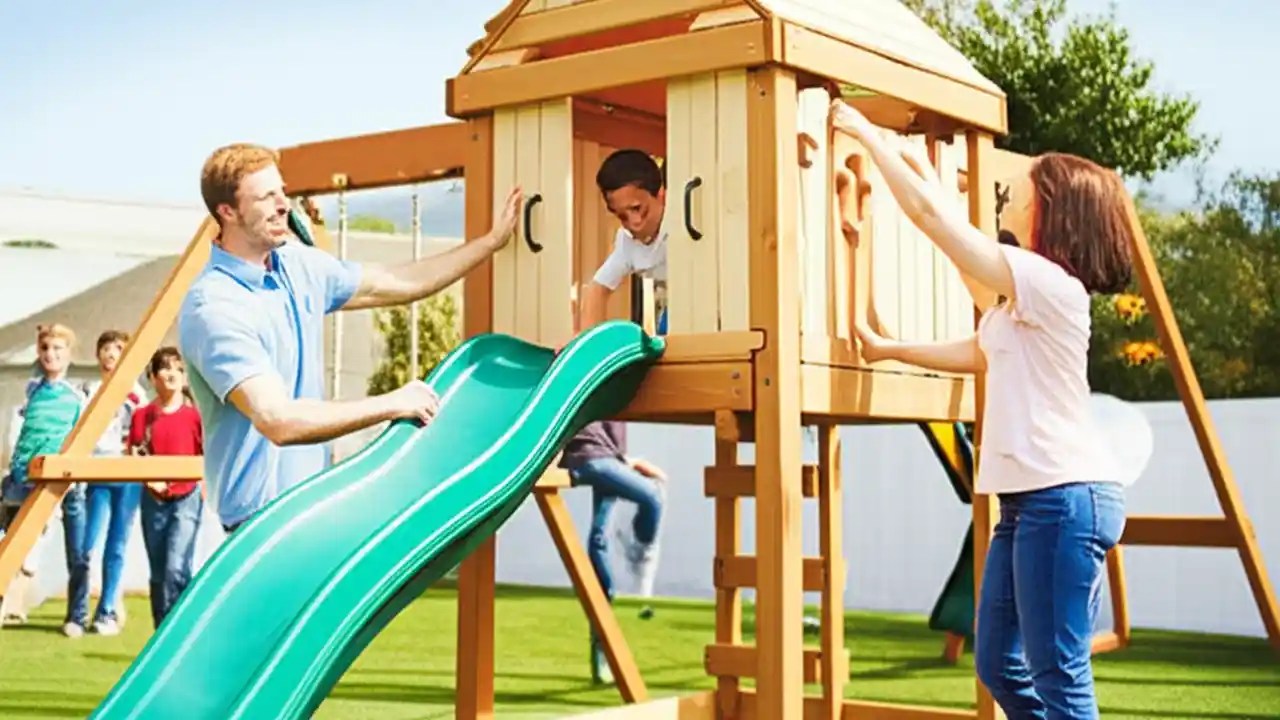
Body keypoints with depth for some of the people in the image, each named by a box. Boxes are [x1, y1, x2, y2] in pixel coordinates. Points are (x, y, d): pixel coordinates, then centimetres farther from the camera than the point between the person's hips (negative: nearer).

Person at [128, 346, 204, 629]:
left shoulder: (195, 413, -1)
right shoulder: (143, 415, 5)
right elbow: (134, 457, 5)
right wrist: (150, 479, -12)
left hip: (187, 498, -3)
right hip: (153, 499, 3)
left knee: (176, 569, -16)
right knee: (158, 573, 9)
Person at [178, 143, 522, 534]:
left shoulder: (299, 265, 6)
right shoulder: (213, 307, -21)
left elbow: (398, 282, 18)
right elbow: (279, 420, -29)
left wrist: (492, 241, 15)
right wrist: (391, 404, -23)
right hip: (264, 517, -8)